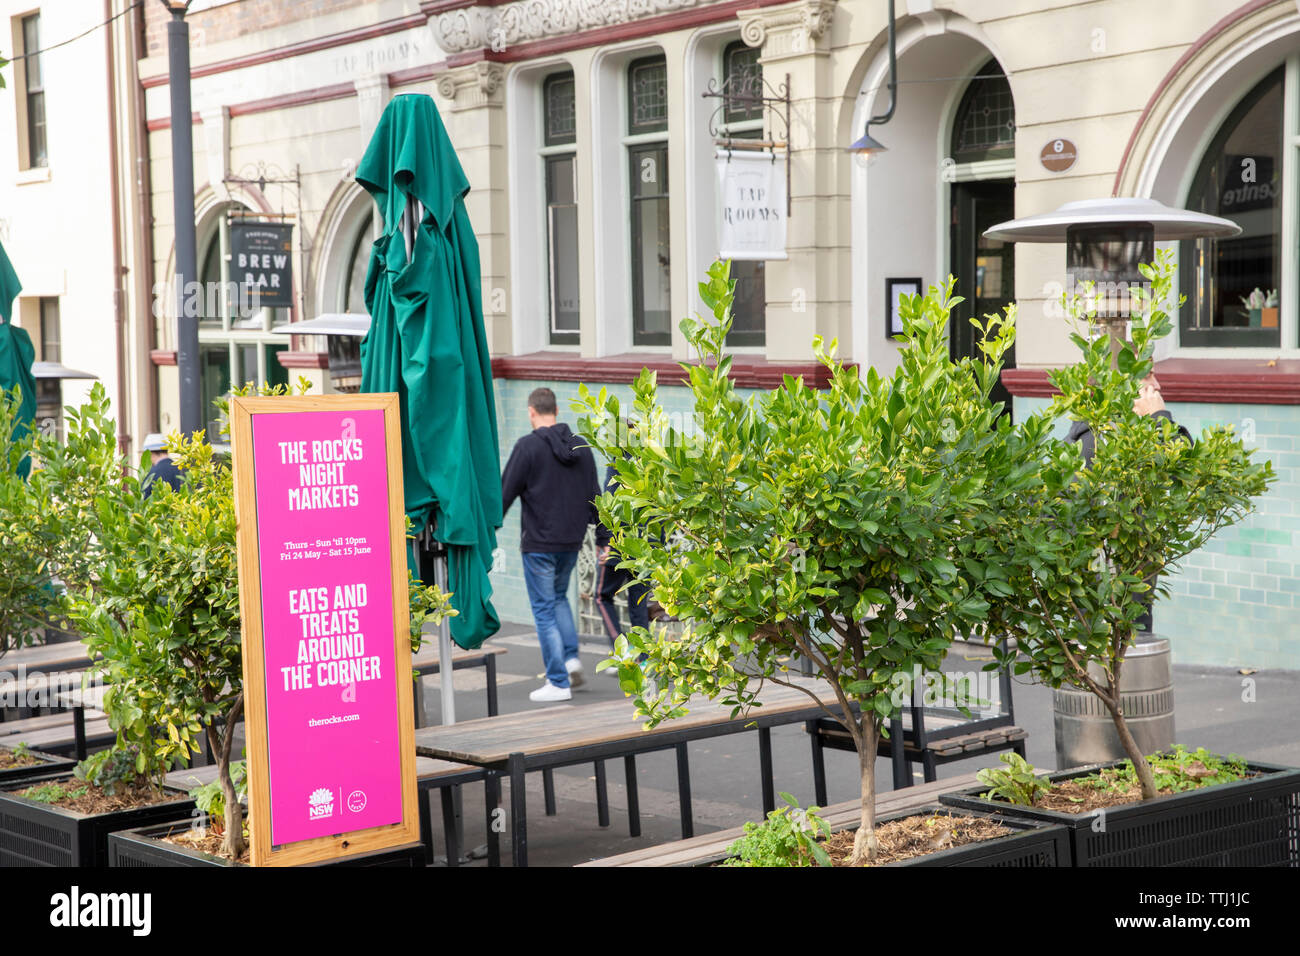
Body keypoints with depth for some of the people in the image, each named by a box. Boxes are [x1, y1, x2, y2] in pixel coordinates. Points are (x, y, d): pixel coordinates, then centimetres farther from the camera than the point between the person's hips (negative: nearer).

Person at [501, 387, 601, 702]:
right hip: (572, 540, 6)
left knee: (544, 608, 1)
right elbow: (594, 497, 11)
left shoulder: (528, 446, -11)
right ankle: (571, 657, 11)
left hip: (539, 543, -6)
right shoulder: (581, 446, 6)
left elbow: (505, 494, -10)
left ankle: (558, 683, 1)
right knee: (559, 597, 26)